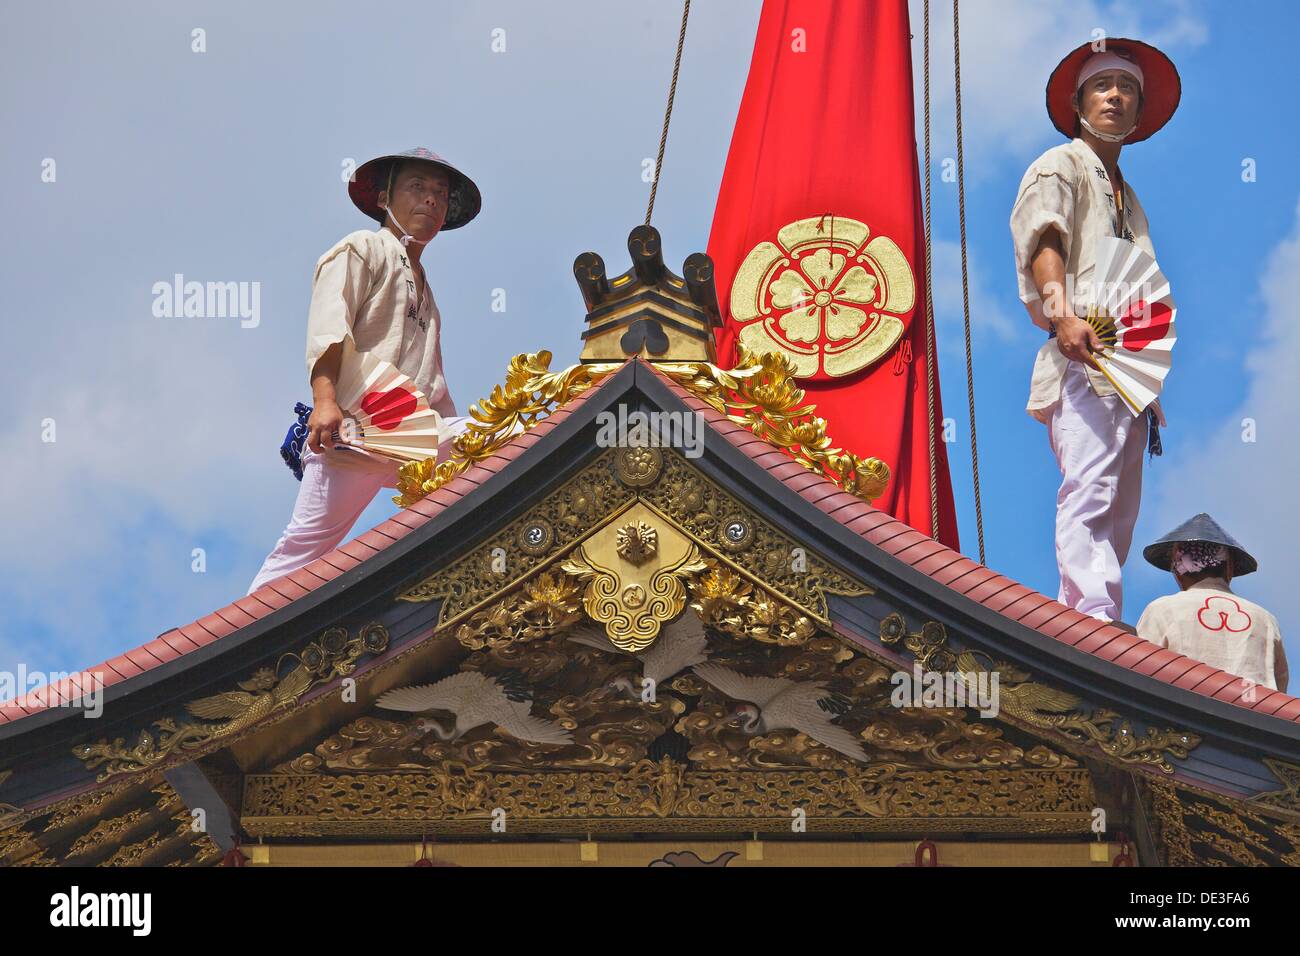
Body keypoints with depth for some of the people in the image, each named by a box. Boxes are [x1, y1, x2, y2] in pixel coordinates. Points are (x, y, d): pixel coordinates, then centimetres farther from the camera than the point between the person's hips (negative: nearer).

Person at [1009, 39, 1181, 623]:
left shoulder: (1124, 192, 29)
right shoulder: (1060, 166, 5)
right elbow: (1042, 237, -14)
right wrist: (1063, 314, -32)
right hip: (1082, 357, -9)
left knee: (1119, 509, 4)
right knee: (1089, 493, -20)